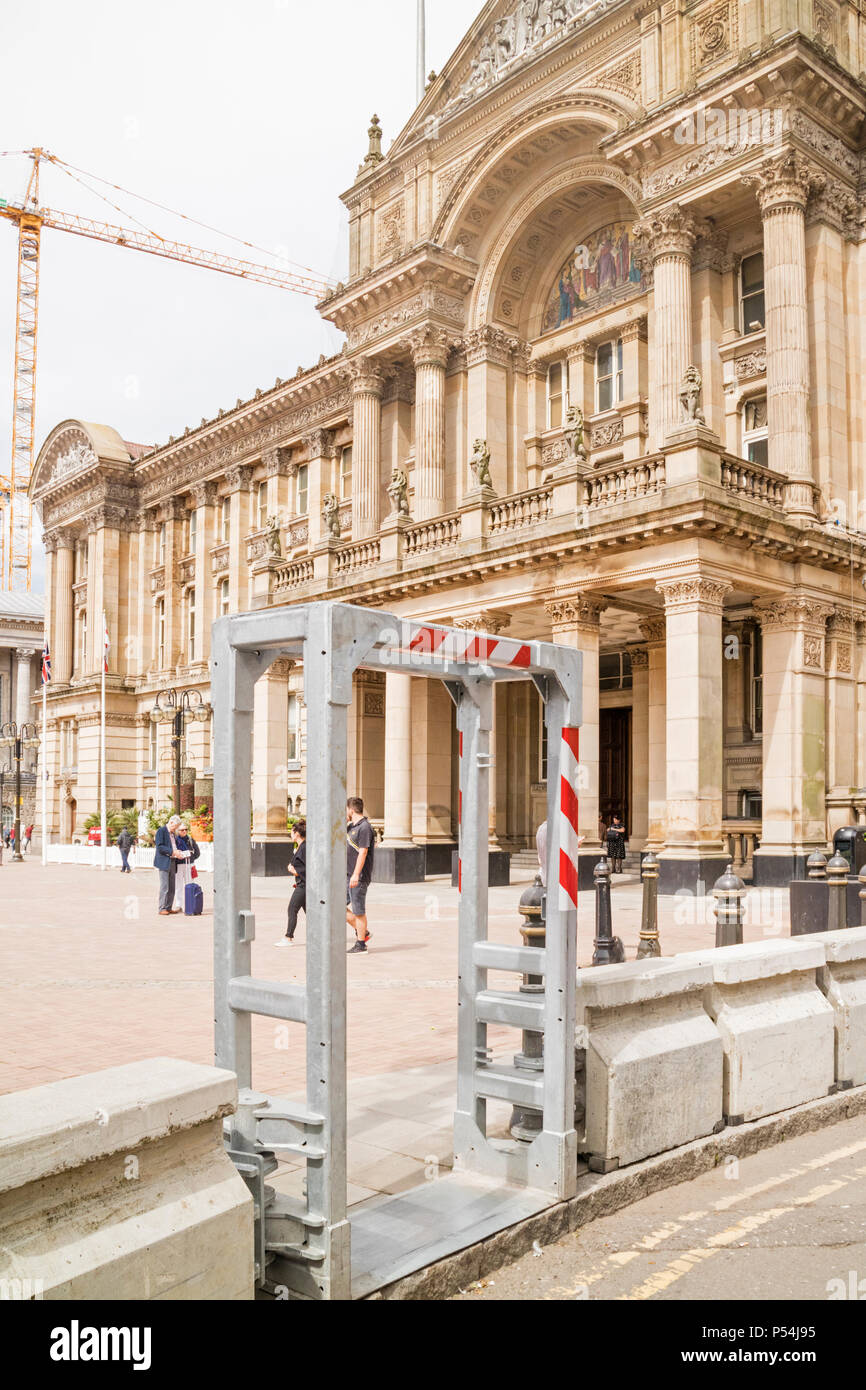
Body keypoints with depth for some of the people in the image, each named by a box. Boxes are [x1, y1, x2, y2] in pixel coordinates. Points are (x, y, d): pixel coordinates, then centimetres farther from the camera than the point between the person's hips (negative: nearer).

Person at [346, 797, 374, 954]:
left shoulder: (364, 827, -14)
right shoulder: (351, 826, 14)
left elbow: (363, 853, -21)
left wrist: (356, 875, -25)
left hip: (358, 877, -9)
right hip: (348, 875, 9)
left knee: (358, 911, -2)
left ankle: (361, 944, 8)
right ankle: (363, 933, 18)